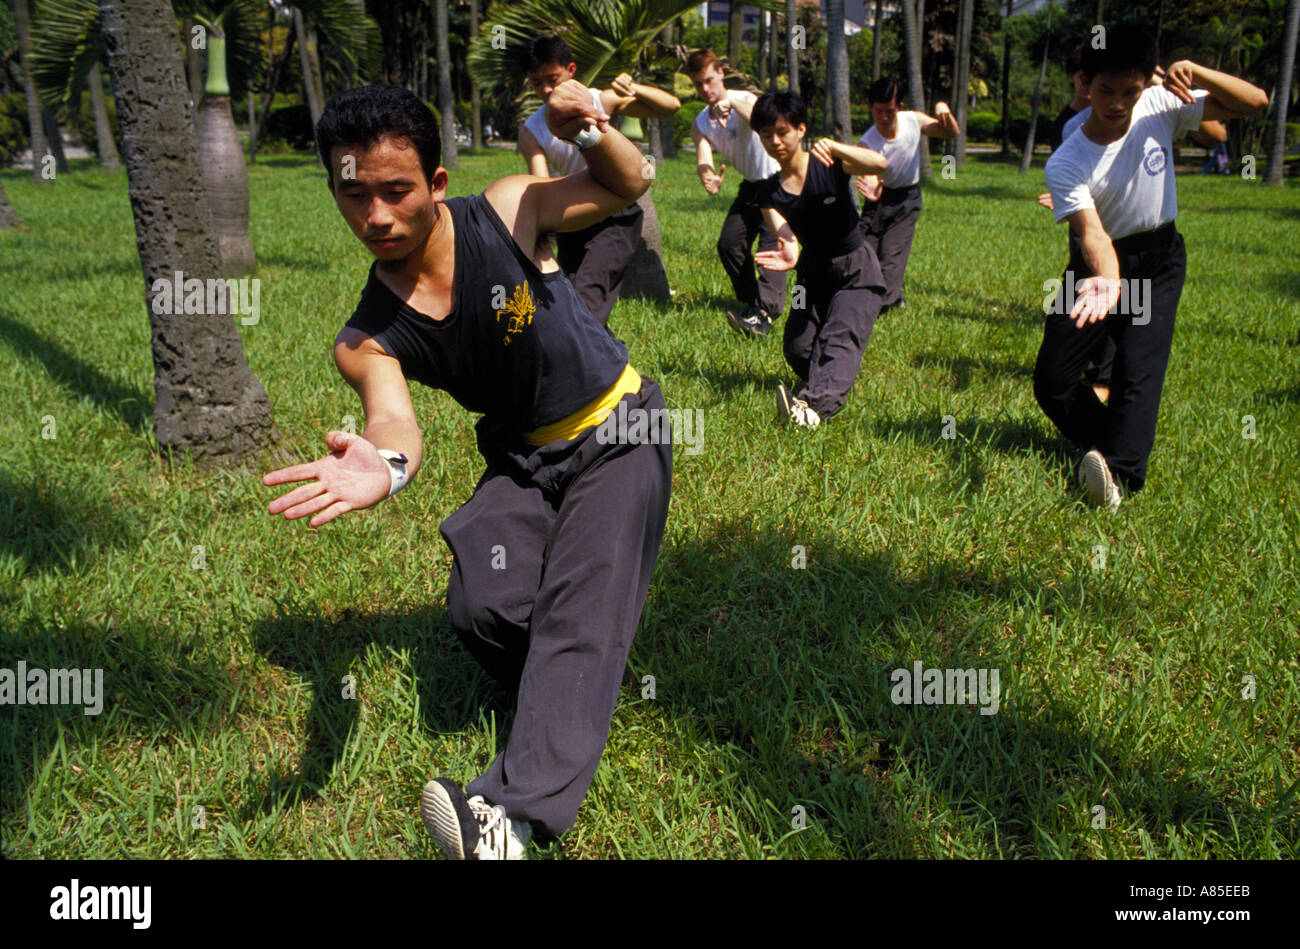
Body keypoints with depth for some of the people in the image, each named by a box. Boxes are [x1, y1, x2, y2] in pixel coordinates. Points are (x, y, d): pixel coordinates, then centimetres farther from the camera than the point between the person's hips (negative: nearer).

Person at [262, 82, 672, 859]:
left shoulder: (507, 214, -16)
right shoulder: (366, 341, -12)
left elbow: (628, 186, -1)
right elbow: (396, 419, -31)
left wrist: (589, 132, -26)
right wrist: (387, 465, -57)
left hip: (618, 431, -2)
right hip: (523, 457, 3)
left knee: (580, 609, -21)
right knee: (484, 606, -19)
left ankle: (516, 810, -33)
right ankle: (569, 698, 11)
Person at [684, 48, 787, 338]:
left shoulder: (745, 100, -19)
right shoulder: (701, 124, -2)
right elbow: (703, 158, -20)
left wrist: (732, 103, -54)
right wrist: (707, 176, -43)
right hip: (751, 184, 7)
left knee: (771, 243, -21)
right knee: (729, 243, 0)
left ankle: (765, 314, -33)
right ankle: (750, 301, 19)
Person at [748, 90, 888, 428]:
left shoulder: (830, 165, -13)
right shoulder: (769, 193, -3)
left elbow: (879, 163, -31)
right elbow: (785, 235, -20)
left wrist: (834, 147, -46)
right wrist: (789, 253, -45)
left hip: (856, 270, -5)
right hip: (813, 271, 5)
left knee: (840, 338, -25)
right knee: (797, 349, -5)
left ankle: (815, 405, -44)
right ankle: (828, 387, 21)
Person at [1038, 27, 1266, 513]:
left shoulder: (1160, 109, -9)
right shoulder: (1066, 163, -18)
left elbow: (1255, 101, -7)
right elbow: (1092, 232, -32)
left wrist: (1195, 71, -25)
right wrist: (1108, 279, -54)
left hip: (1159, 260, 0)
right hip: (1100, 264, 0)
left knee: (1139, 369, -19)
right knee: (1051, 380, -3)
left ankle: (1120, 474, -25)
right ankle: (1109, 442, 18)